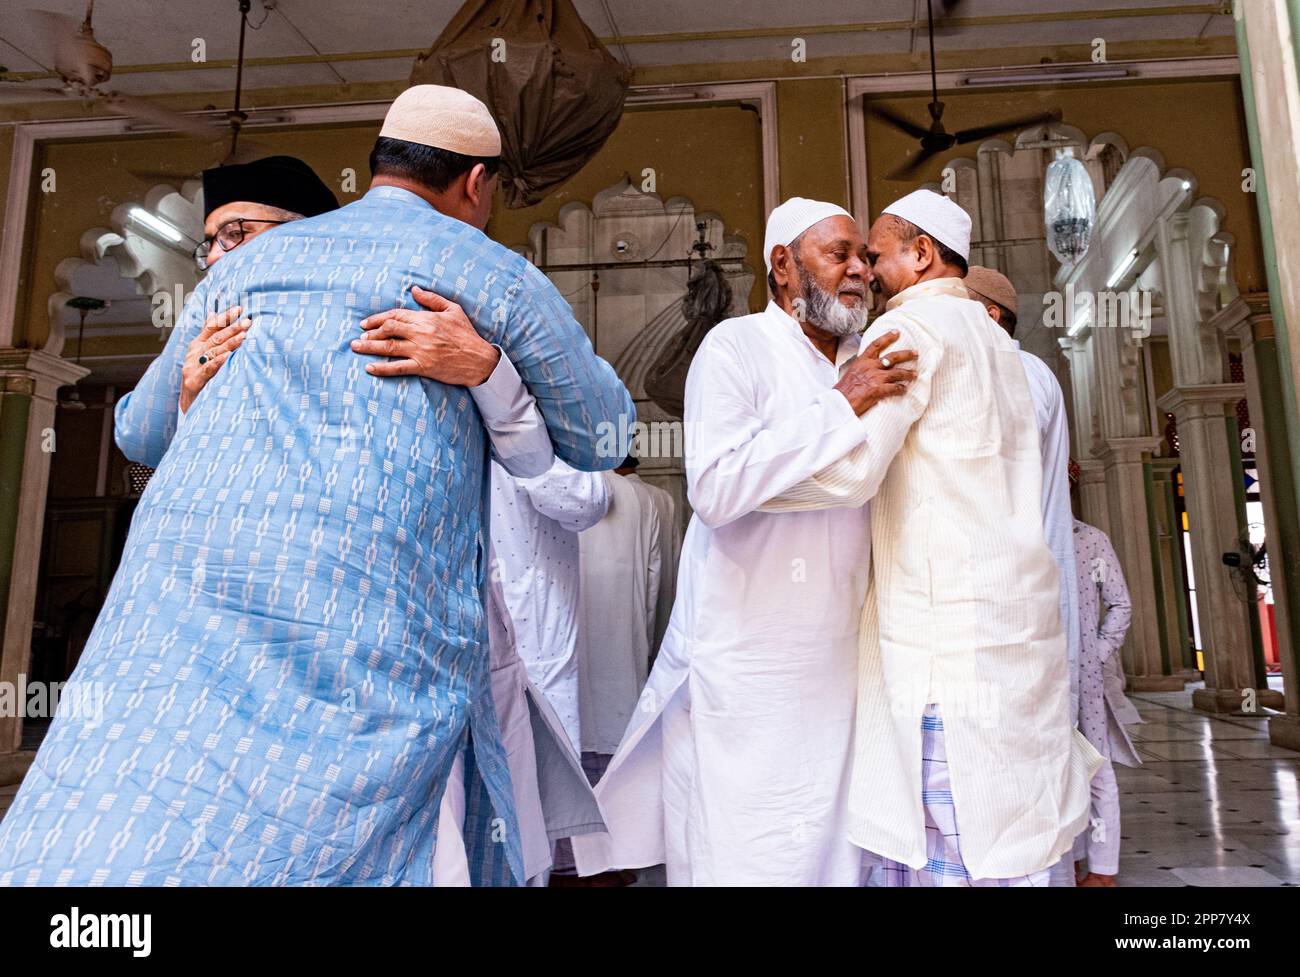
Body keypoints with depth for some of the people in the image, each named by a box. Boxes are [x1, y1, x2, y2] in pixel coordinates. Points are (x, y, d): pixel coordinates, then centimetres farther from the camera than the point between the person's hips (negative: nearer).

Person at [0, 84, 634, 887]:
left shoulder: (248, 264, 23)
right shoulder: (497, 276, 11)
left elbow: (148, 426, 36)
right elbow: (600, 436, 21)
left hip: (185, 573, 4)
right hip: (376, 606, -3)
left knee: (93, 844, 6)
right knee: (323, 841, 3)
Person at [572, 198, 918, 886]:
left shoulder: (865, 366, 15)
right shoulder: (737, 348, -6)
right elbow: (716, 487, -22)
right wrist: (840, 406, -19)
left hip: (837, 666, 6)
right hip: (745, 668, -6)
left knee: (836, 854, 10)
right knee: (745, 861, 2)